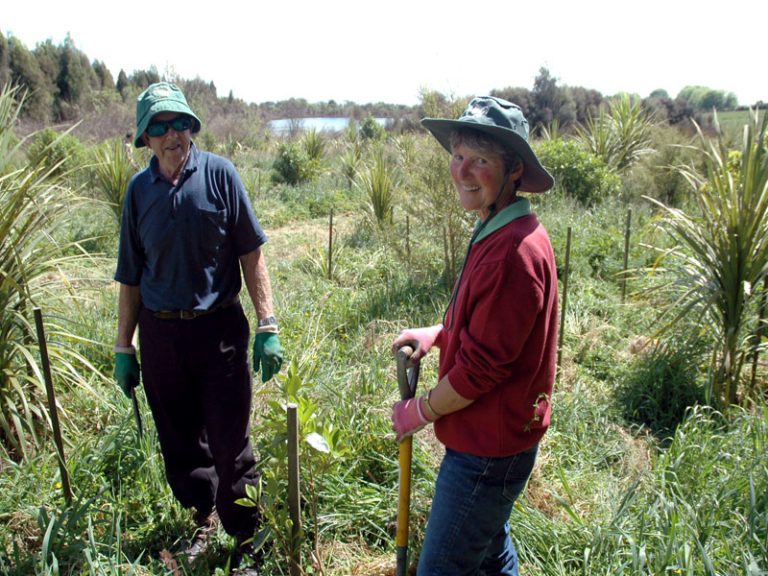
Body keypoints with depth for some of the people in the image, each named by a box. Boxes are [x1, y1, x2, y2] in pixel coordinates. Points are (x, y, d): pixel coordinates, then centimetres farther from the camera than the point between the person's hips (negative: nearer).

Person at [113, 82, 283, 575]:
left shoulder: (219, 174, -4)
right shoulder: (140, 190, 4)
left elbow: (251, 253, -3)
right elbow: (131, 276, 10)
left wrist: (268, 324, -8)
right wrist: (124, 347, 10)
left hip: (219, 329, -3)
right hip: (160, 335, 3)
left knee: (231, 446, 4)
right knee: (181, 444, 15)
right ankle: (199, 528, 38)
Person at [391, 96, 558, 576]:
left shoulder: (514, 251, -28)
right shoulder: (498, 233, 6)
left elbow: (482, 365, -25)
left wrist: (421, 412, -11)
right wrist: (437, 333, 3)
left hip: (487, 452, -10)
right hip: (493, 439, 10)